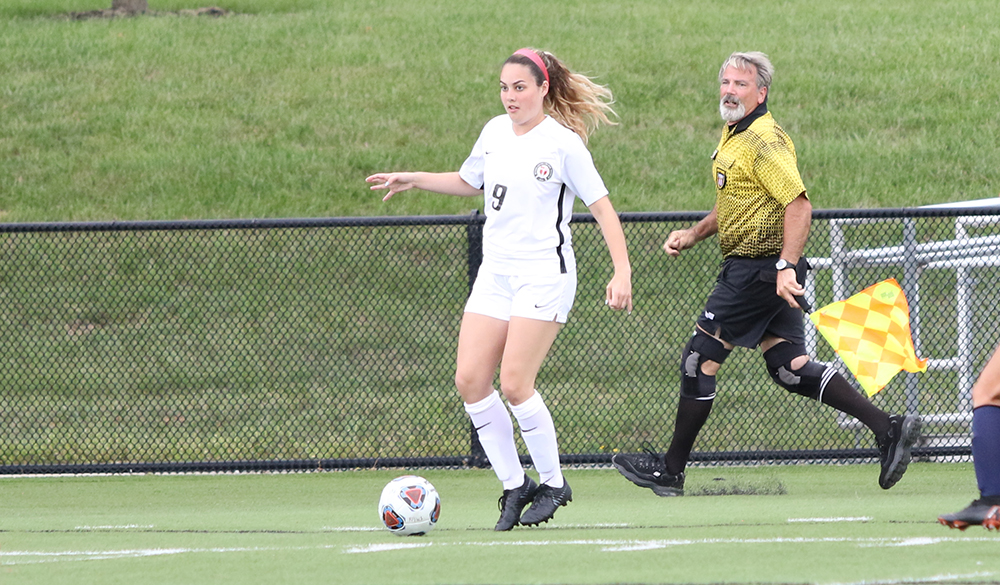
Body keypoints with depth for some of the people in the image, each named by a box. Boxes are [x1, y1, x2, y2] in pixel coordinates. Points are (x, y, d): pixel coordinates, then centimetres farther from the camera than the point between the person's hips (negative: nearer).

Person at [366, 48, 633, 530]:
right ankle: (514, 485, 8)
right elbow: (470, 182, 27)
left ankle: (553, 483, 4)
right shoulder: (495, 132, 9)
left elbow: (602, 206, -10)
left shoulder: (563, 143, -10)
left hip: (544, 274, -7)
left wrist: (622, 272, -17)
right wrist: (413, 180, 16)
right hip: (495, 272, 7)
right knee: (470, 380, -4)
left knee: (514, 384, -15)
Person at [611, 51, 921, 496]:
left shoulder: (764, 141, -16)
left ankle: (671, 470, 5)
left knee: (700, 360, -3)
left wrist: (786, 267, -31)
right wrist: (693, 234, 18)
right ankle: (888, 429, 3)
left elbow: (799, 204, -24)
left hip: (757, 271, -10)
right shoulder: (732, 136, 16)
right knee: (790, 368, 6)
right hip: (752, 268, 10)